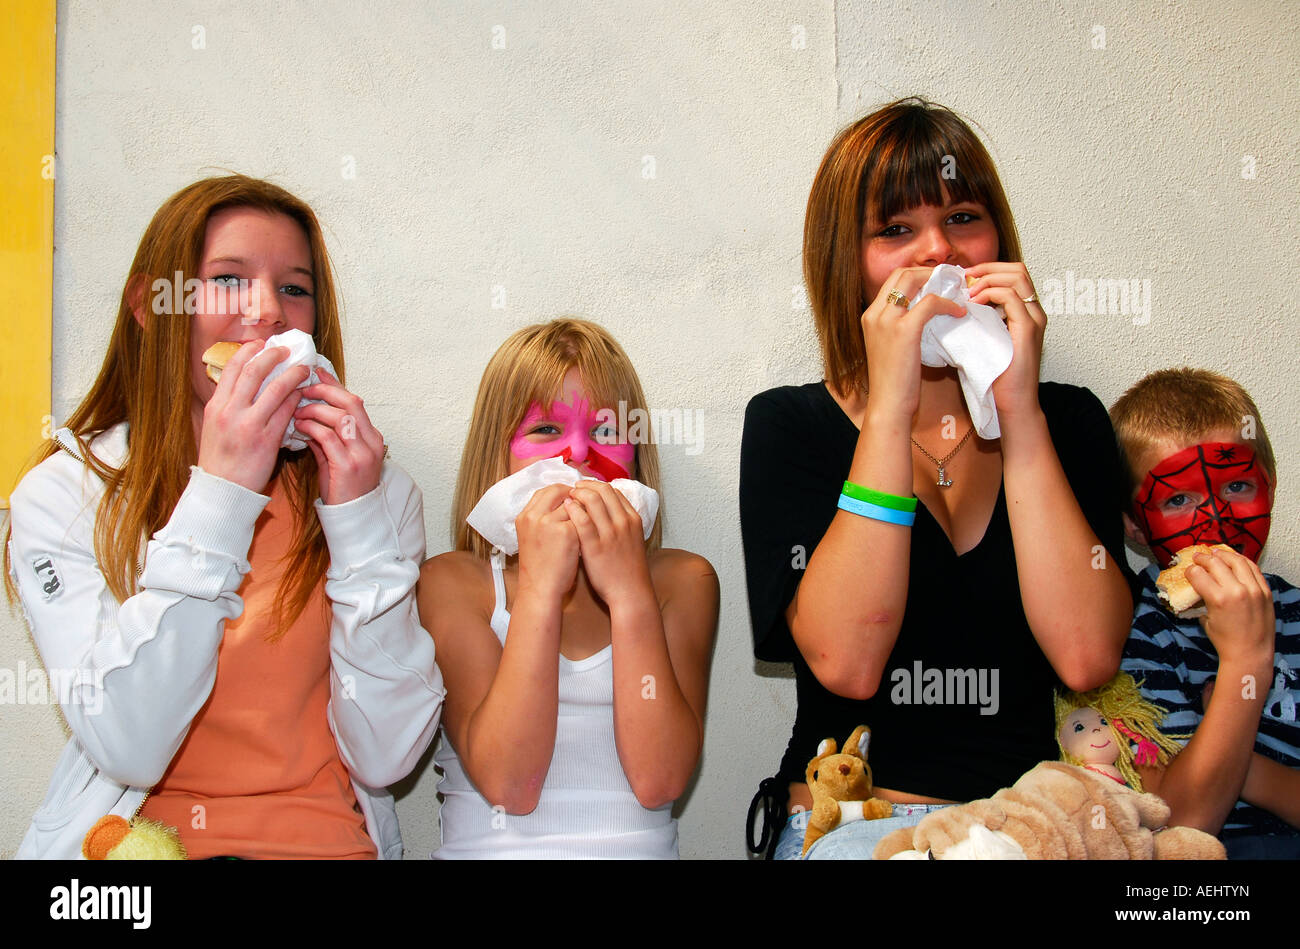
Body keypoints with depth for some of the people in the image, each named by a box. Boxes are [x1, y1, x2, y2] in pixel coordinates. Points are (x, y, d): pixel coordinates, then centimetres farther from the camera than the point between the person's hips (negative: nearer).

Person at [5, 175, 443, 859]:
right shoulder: (62, 495, -1)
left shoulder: (379, 490, 1)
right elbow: (128, 749, -13)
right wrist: (218, 497, -18)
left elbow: (386, 759, -7)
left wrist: (358, 521, -14)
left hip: (327, 841, 1)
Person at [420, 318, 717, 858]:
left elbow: (659, 780, -7)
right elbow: (507, 784, -11)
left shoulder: (683, 581, 6)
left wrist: (629, 592, -13)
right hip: (492, 849, -1)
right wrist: (539, 587, -15)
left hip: (641, 847, 1)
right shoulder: (453, 583, 3)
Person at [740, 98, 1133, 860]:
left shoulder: (1069, 420, 8)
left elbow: (1087, 658, -7)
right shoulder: (790, 426, 3)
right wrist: (891, 405, -14)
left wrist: (1019, 412, -8)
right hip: (848, 821, -2)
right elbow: (846, 662, -13)